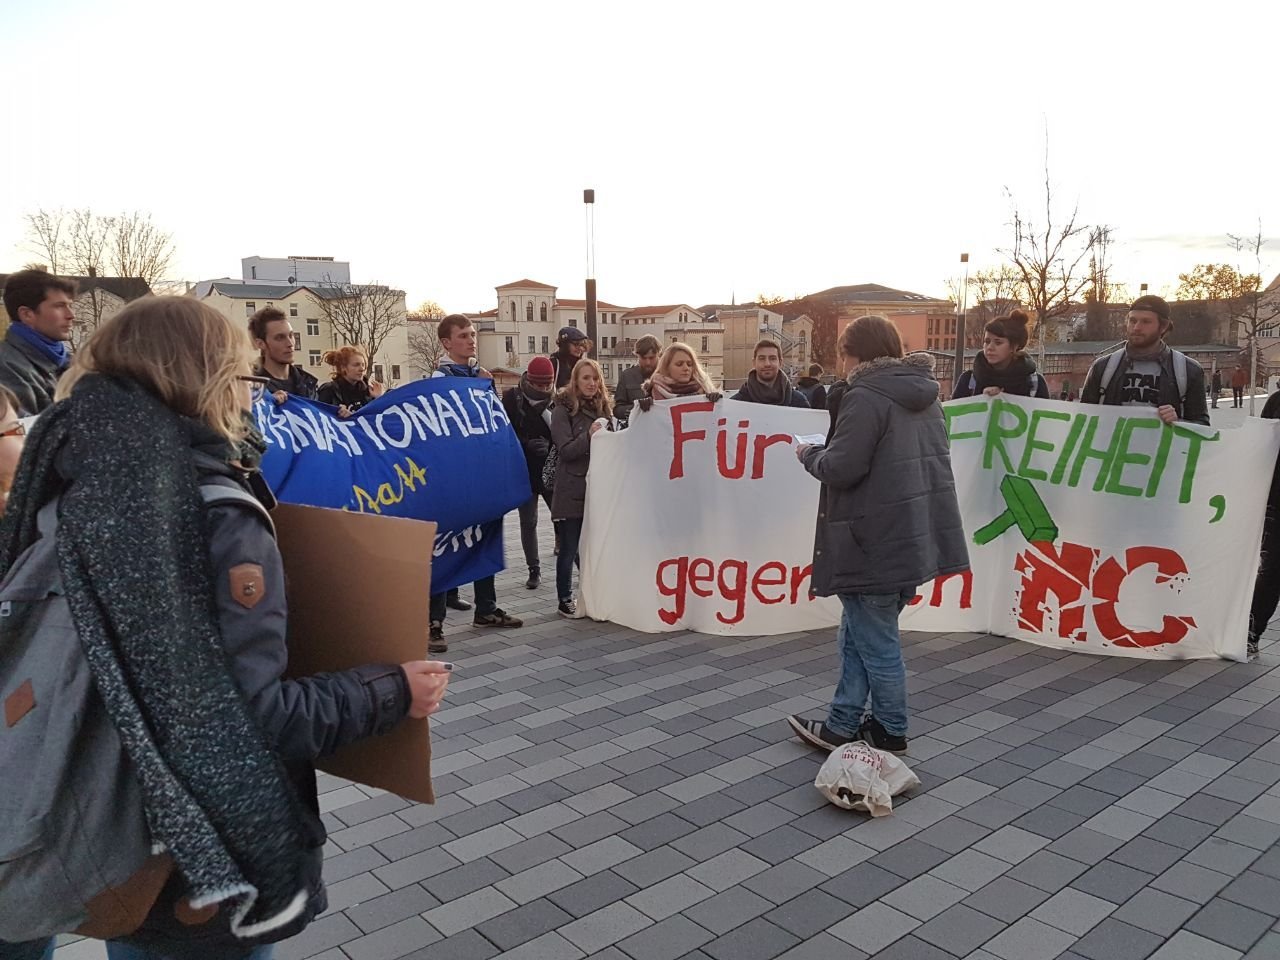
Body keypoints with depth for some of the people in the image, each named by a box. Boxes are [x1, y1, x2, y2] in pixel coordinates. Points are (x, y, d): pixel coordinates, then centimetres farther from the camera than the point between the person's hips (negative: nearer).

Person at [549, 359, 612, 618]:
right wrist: (589, 436, -26)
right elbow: (566, 450, -12)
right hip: (572, 491, -5)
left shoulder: (604, 407, 13)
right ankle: (565, 600, 14)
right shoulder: (563, 409, -4)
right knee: (570, 549, 2)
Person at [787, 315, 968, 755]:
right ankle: (841, 725, 24)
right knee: (859, 634, 17)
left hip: (876, 541, -9)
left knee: (875, 641, 7)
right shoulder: (924, 394, 13)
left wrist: (810, 454, -1)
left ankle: (890, 732, 21)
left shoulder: (866, 396, -15)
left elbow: (841, 468, -22)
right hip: (916, 535, 9)